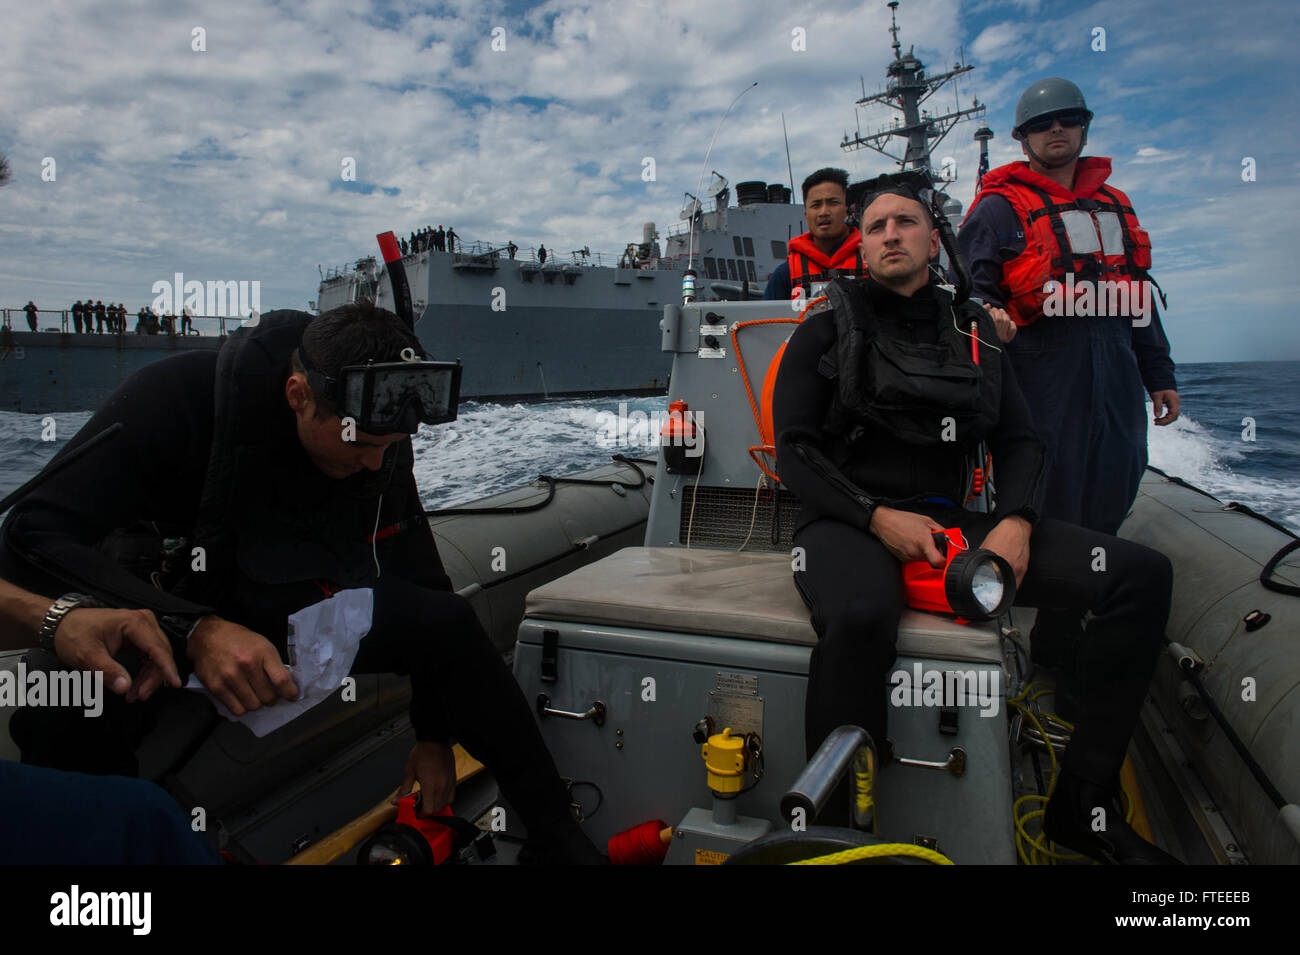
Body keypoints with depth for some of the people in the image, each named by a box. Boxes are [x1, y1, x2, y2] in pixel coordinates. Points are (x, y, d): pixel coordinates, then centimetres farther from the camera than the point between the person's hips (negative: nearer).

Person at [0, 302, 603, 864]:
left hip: (273, 613, 3)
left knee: (444, 622, -23)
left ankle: (555, 835, -13)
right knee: (61, 722, -38)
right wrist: (195, 631, -46)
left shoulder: (379, 444, -13)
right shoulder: (174, 397, -26)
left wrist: (434, 736, -4)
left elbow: (418, 580, -5)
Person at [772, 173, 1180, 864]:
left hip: (950, 522, 5)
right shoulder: (829, 329, 8)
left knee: (1142, 574, -10)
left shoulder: (973, 331, 20)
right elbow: (796, 453, -1)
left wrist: (1016, 522, -6)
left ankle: (1082, 805, -3)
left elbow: (1019, 442, 15)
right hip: (846, 522, -4)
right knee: (860, 618, -41)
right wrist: (879, 518, -16)